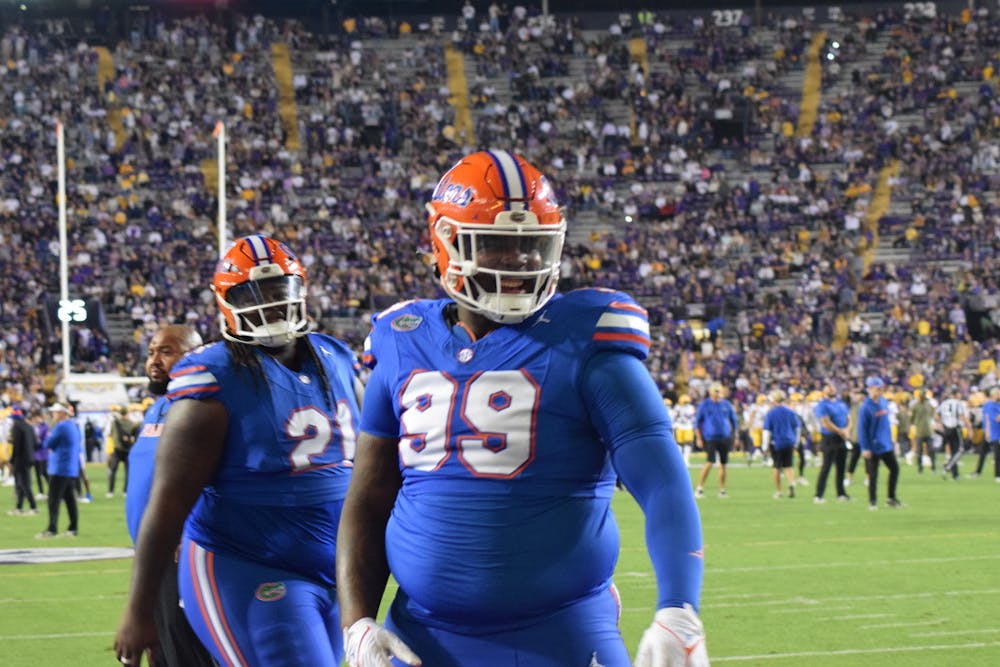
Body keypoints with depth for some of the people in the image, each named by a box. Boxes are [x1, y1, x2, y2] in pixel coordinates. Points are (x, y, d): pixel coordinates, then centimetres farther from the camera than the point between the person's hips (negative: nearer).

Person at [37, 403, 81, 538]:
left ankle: (52, 528, -11)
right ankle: (73, 528, 9)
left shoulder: (60, 427, -13)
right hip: (72, 469, 9)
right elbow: (80, 448, 21)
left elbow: (48, 444, -9)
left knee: (54, 500, -7)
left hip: (59, 469, -9)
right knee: (70, 500, 9)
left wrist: (49, 436, 11)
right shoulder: (74, 426, 14)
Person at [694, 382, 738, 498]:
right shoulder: (704, 405, 1)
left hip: (725, 439, 4)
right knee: (709, 463, -14)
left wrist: (734, 436, 14)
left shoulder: (727, 405, 8)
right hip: (710, 439, -3)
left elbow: (734, 422, 18)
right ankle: (699, 488, -8)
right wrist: (699, 439, -1)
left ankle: (722, 490, 14)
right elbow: (697, 423, 4)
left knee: (723, 464, 6)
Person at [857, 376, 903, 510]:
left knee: (895, 469, 8)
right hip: (873, 448, -7)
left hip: (886, 445, 7)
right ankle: (872, 502, 12)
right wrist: (865, 448, -18)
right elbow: (862, 428, -16)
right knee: (873, 474, 1)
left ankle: (891, 498, 19)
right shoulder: (866, 407, -16)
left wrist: (890, 441, 17)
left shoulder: (884, 402, 5)